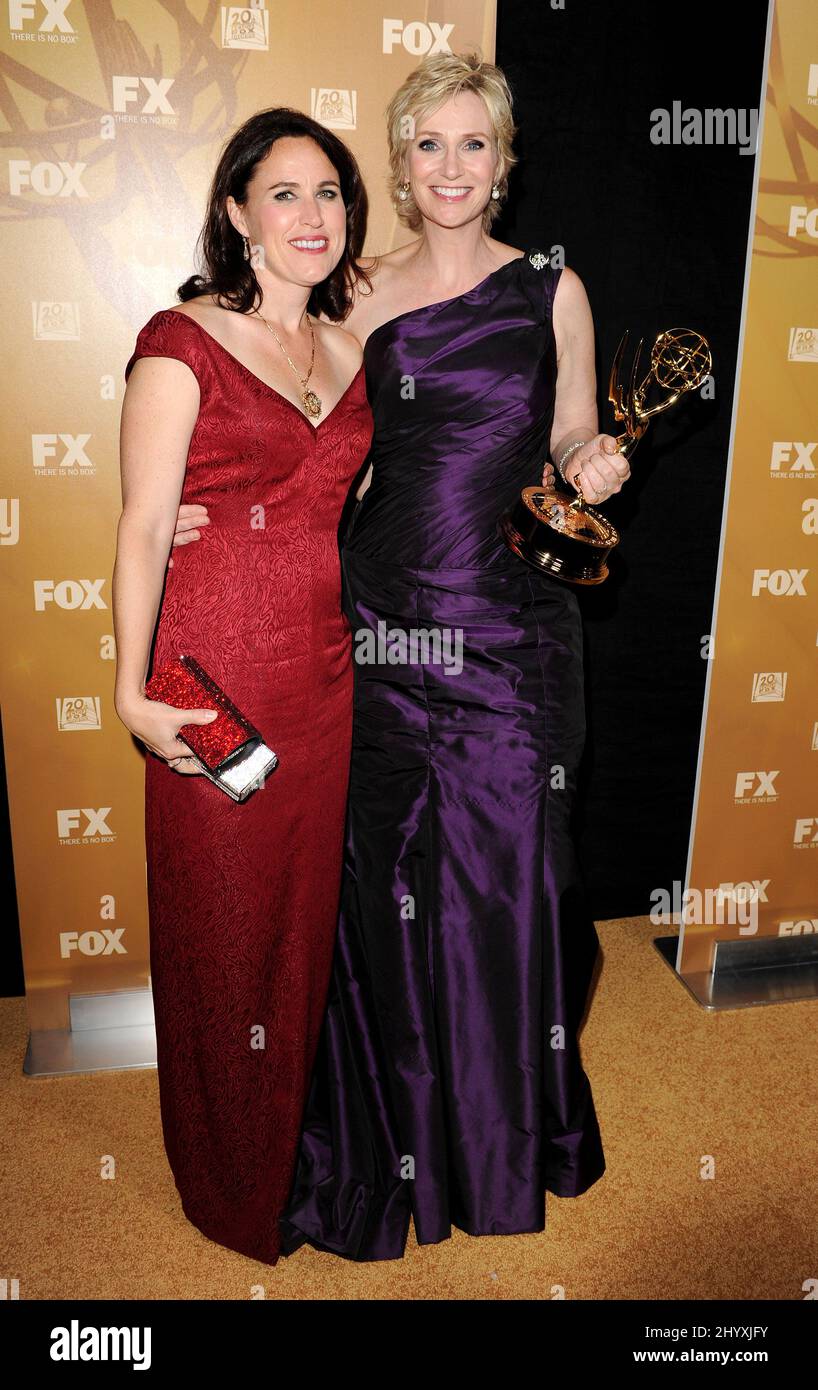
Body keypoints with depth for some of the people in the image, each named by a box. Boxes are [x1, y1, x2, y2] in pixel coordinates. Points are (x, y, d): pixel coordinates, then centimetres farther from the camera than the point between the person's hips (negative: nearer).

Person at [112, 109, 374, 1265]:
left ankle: (303, 1148, 38)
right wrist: (132, 692, -17)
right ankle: (233, 1182, 33)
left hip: (328, 669, 5)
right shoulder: (182, 344, -6)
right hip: (219, 668, -5)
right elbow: (142, 527, -10)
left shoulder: (350, 349, 12)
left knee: (309, 906, 14)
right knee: (224, 917, 8)